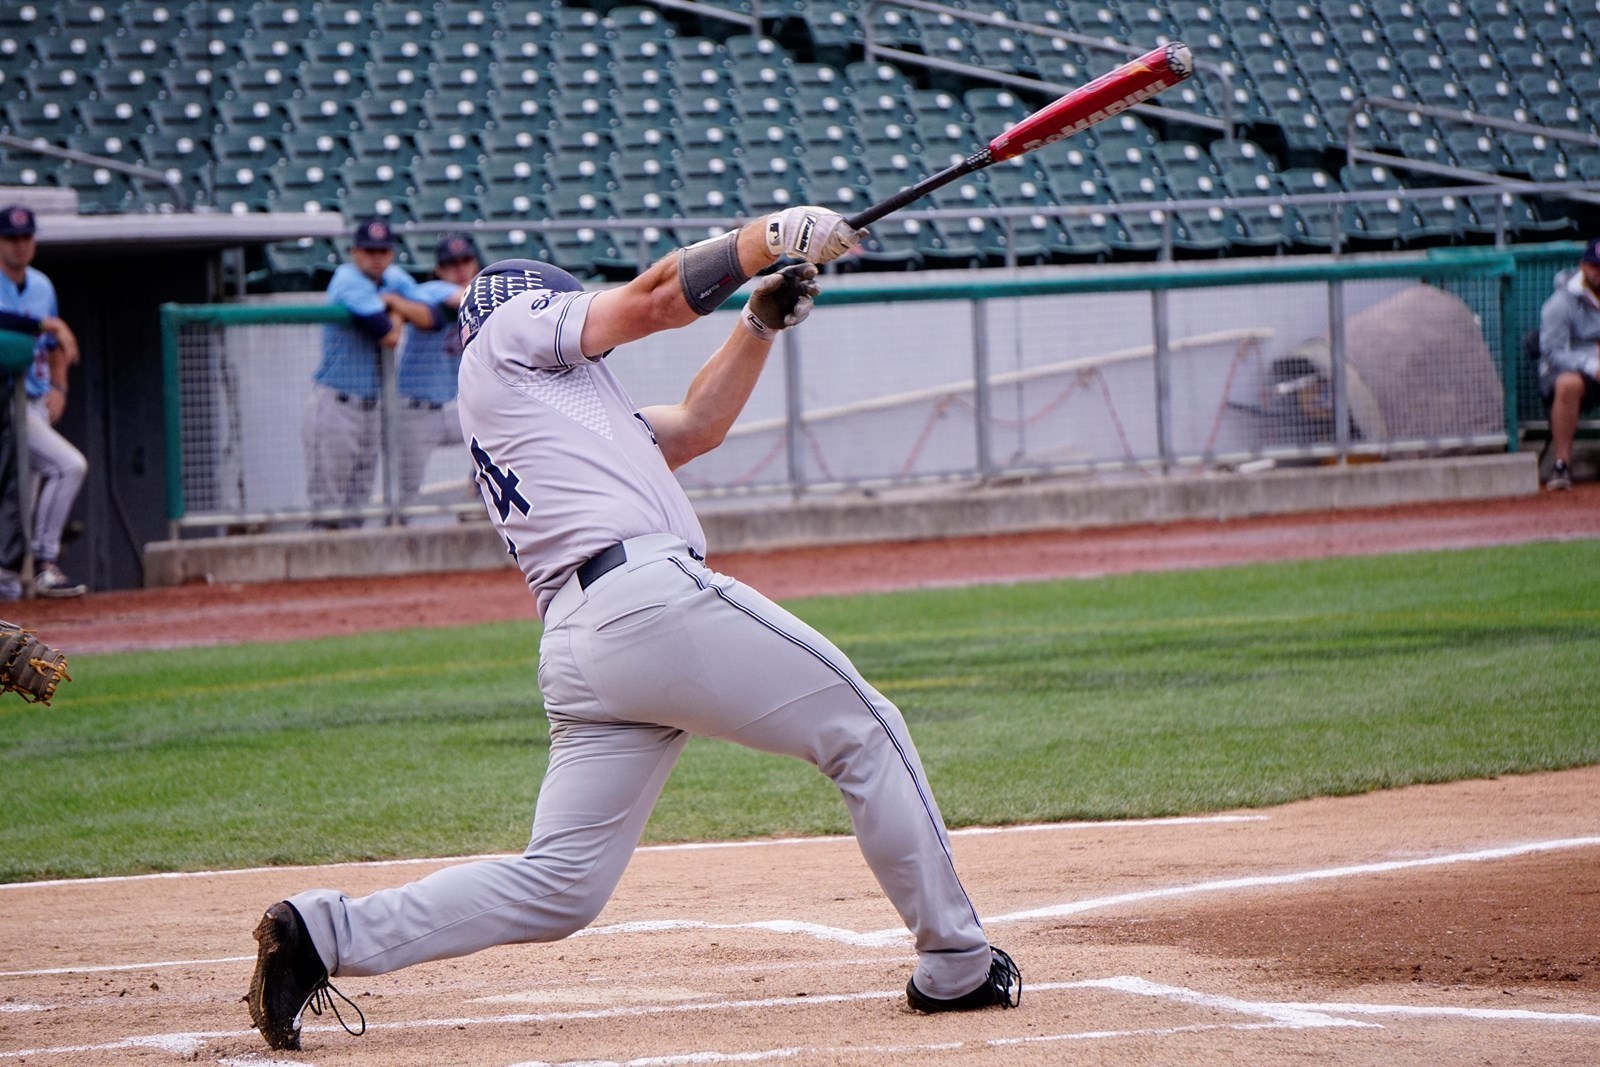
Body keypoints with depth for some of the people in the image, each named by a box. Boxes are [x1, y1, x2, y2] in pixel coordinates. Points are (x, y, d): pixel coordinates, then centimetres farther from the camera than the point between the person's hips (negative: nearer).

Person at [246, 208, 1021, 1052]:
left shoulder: (561, 404, 35)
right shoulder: (510, 330, 13)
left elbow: (693, 426, 33)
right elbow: (654, 298, 6)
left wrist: (761, 321, 25)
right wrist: (772, 234, 13)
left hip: (574, 649, 9)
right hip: (653, 595, -9)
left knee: (557, 886, 3)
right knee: (866, 733, 2)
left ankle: (327, 931, -7)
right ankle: (953, 965, 3)